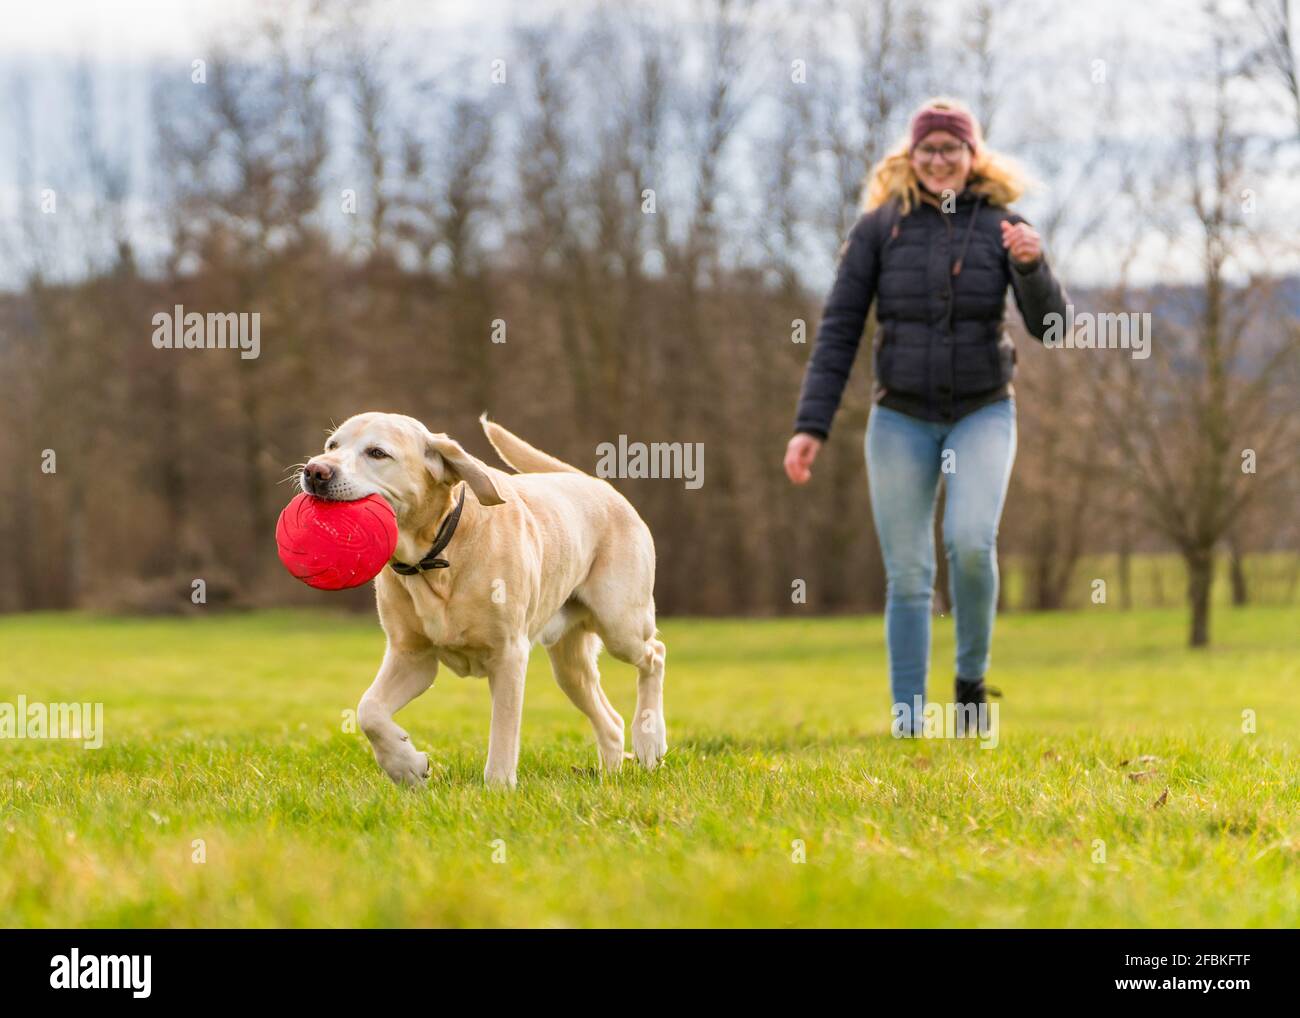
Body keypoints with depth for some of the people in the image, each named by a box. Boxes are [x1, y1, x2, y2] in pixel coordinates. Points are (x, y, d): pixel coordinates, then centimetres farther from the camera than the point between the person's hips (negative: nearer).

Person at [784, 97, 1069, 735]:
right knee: (908, 575, -1)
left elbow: (1049, 324, -7)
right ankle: (907, 725, 7)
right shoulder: (879, 228, -2)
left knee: (971, 541, -23)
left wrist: (1032, 266, -28)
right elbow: (838, 330, -3)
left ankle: (972, 676, -1)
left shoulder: (1001, 226, -1)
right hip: (902, 418, 1)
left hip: (982, 413, -1)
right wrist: (811, 426, -9)